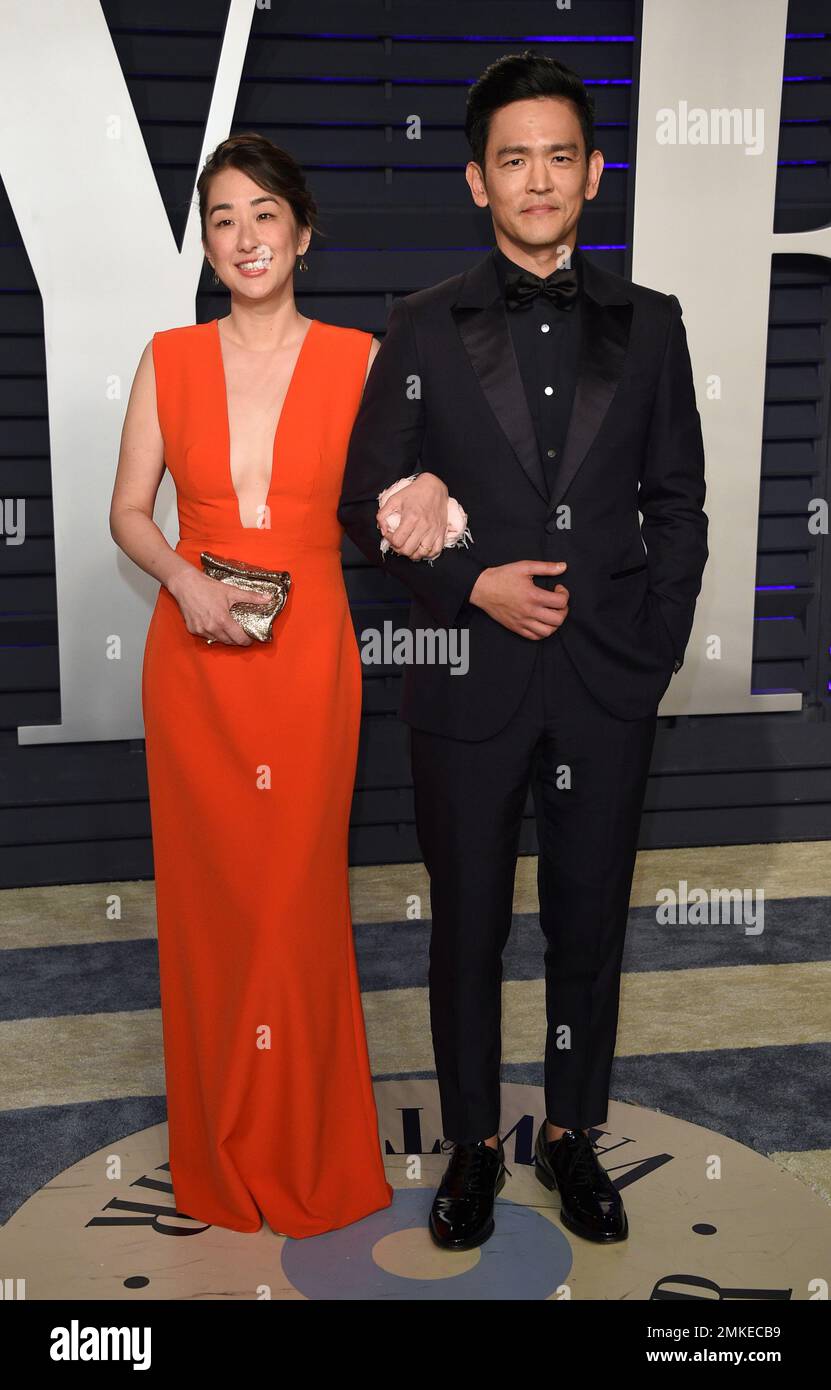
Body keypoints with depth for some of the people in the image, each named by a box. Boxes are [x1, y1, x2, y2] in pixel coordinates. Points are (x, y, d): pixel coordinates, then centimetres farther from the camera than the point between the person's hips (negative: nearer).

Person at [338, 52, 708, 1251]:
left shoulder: (649, 324, 6)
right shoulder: (422, 329, 2)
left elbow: (677, 503, 8)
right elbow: (368, 501, 1)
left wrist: (660, 647, -1)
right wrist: (471, 584, -12)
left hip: (610, 682, 1)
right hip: (471, 684, -1)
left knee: (590, 920, 12)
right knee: (468, 924, 10)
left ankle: (572, 1133, 33)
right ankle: (474, 1142, 30)